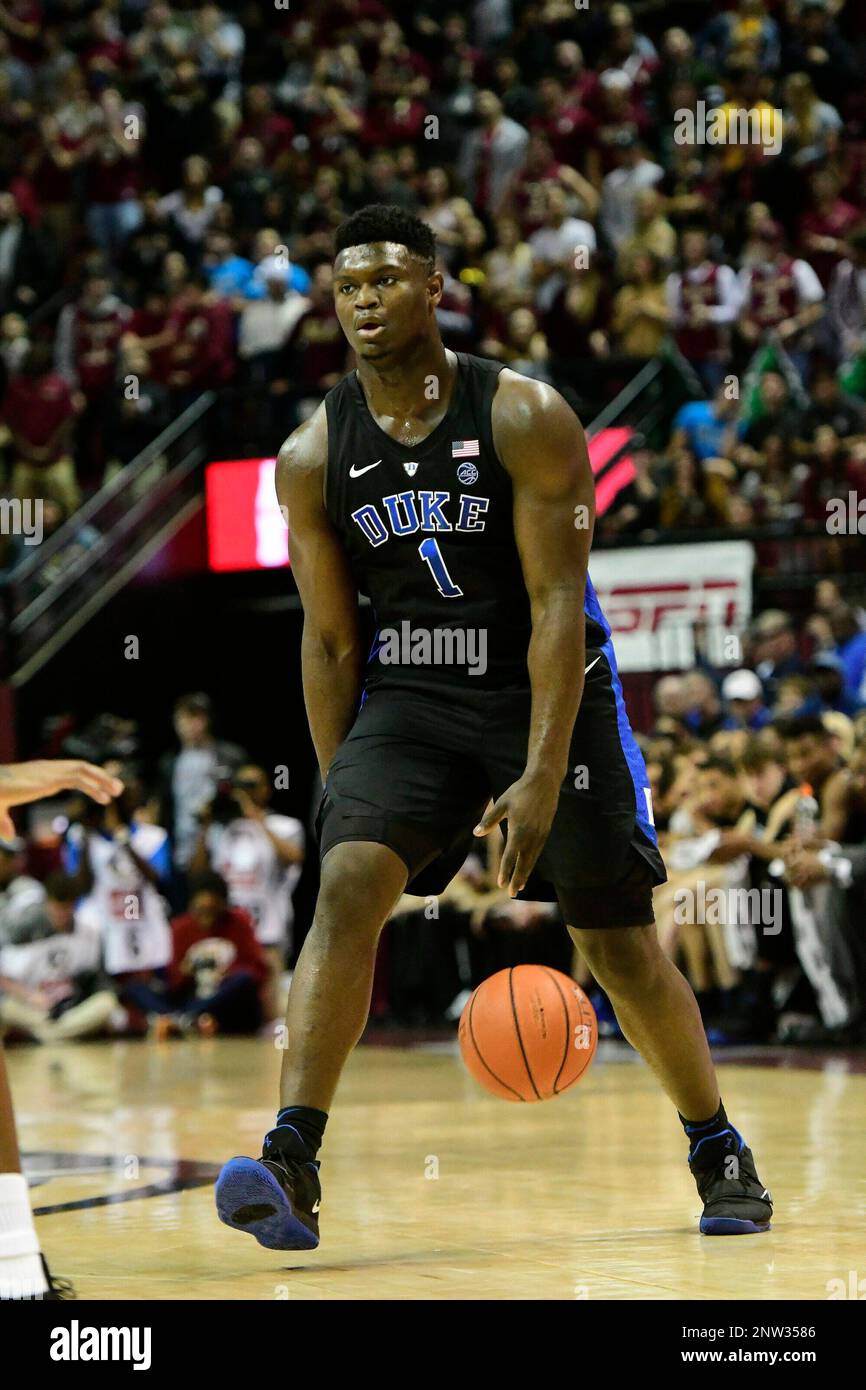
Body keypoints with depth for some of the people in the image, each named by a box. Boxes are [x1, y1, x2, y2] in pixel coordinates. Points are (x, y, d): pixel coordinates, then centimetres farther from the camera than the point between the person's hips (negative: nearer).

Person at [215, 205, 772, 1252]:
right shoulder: (313, 456, -4)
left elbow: (557, 604, -17)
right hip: (410, 699, 2)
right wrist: (344, 794, 0)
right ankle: (291, 1165, -30)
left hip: (552, 692, -2)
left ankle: (721, 1154, 29)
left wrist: (543, 778, -23)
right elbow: (329, 639, 2)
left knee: (618, 946, 6)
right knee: (347, 884, -24)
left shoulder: (525, 419, -14)